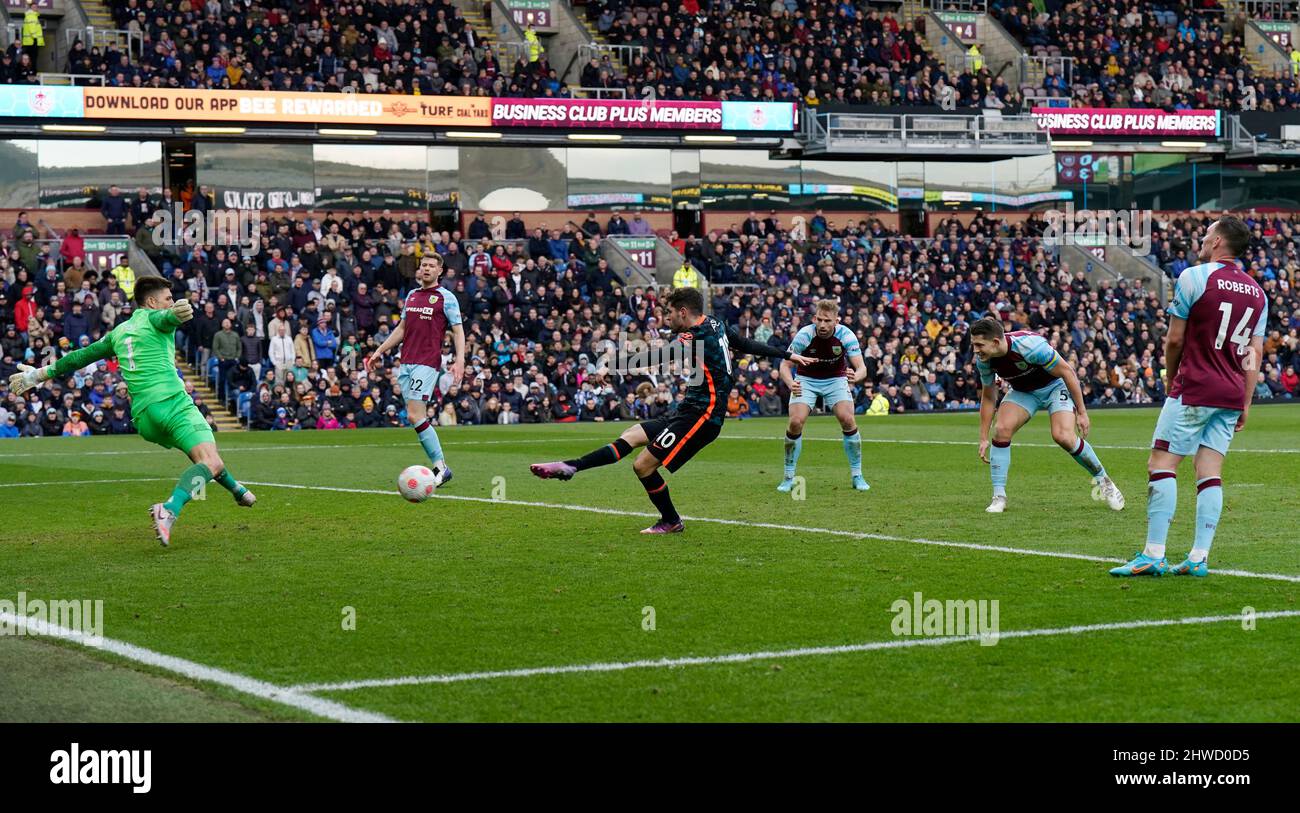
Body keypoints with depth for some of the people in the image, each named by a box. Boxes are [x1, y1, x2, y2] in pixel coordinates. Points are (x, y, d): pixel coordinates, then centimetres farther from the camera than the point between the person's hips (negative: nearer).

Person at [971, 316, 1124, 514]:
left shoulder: (1029, 345, -36)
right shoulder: (983, 359, -18)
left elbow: (1067, 371, -24)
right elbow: (988, 397, -2)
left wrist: (1081, 412, -20)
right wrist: (983, 438, -2)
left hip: (1055, 385, -5)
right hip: (1023, 391, 5)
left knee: (1063, 436, -24)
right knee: (1001, 430, -19)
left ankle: (1104, 480, -2)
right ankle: (999, 497, -8)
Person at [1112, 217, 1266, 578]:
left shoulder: (1194, 277, -7)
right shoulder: (1257, 292, 12)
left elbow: (1175, 340, -4)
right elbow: (1255, 352, 11)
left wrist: (1171, 378, 13)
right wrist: (1245, 405, 14)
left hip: (1194, 390, -6)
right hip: (1231, 396, 6)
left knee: (1161, 464, -5)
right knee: (1210, 473, 6)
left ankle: (1154, 555, -12)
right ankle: (1199, 558, 0)